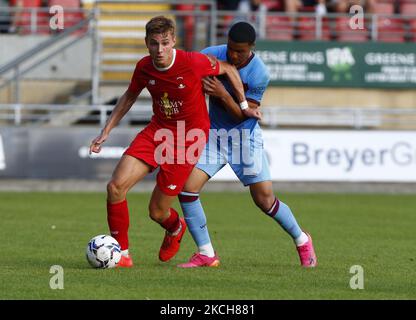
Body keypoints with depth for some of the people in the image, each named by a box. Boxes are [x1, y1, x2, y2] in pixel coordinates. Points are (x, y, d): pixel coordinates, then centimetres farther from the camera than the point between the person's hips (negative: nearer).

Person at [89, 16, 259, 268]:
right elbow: (130, 96, 14)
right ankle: (121, 254, 0)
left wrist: (244, 106, 4)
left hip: (189, 137, -4)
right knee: (116, 186, -15)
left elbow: (229, 69, -2)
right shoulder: (144, 68, -7)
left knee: (157, 212, -1)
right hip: (157, 131, 4)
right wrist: (107, 131, 11)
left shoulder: (194, 63, -21)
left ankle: (175, 228, 40)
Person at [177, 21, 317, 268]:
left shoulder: (259, 75, -20)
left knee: (265, 200, -3)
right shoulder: (212, 55, -12)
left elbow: (242, 115, -19)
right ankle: (206, 255, -4)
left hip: (245, 134, -3)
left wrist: (223, 95, -34)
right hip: (213, 134, 3)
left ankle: (302, 241, 25)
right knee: (187, 188, -14)